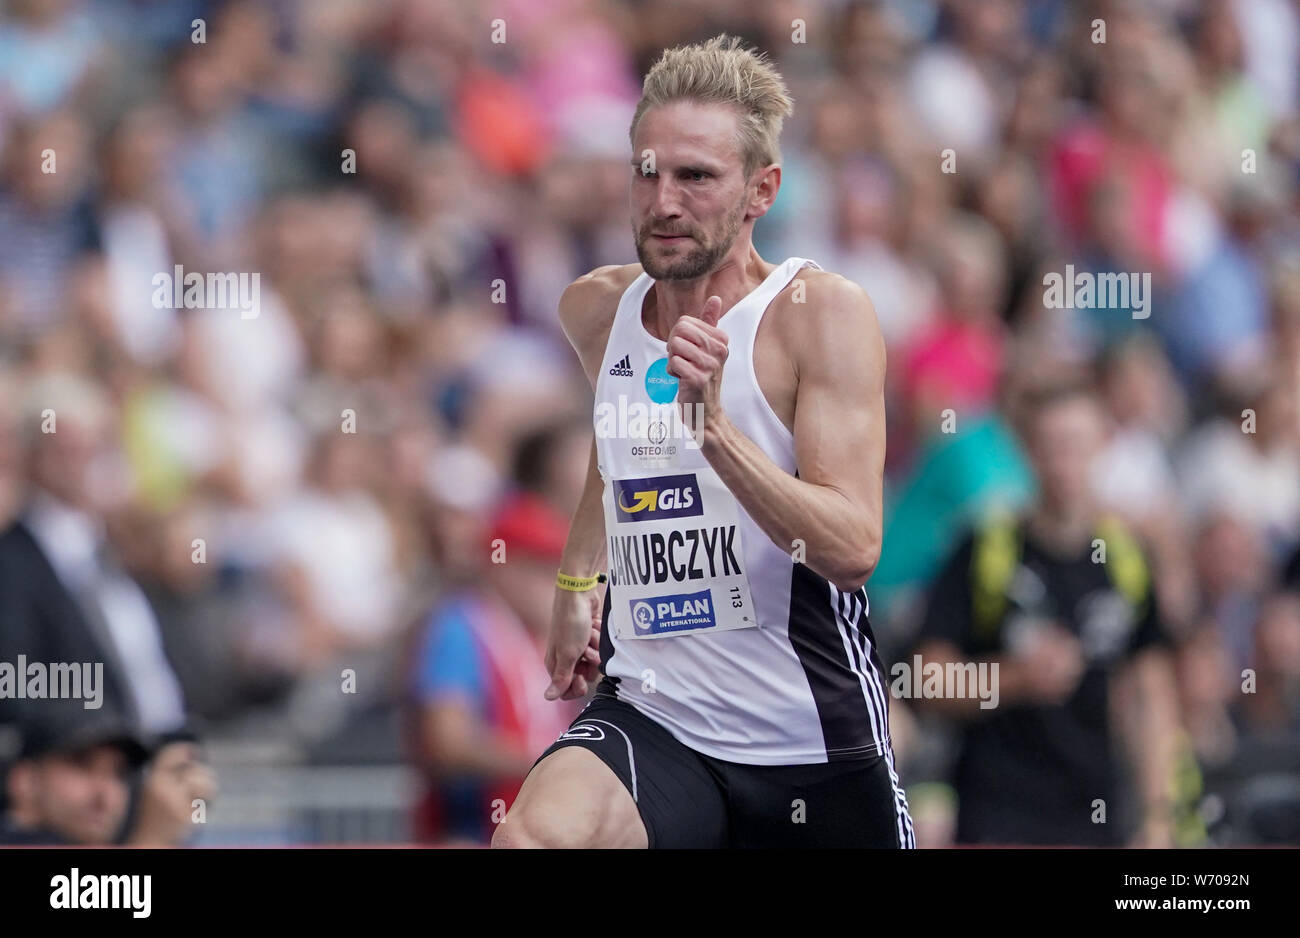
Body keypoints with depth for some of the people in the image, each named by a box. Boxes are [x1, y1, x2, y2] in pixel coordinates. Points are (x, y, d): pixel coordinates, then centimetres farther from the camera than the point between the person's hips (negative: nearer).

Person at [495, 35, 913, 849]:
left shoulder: (822, 310, -9)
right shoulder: (596, 310, 7)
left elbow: (854, 550, -20)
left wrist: (712, 425, -29)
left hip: (814, 745, -2)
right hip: (652, 718, 3)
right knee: (538, 834, -30)